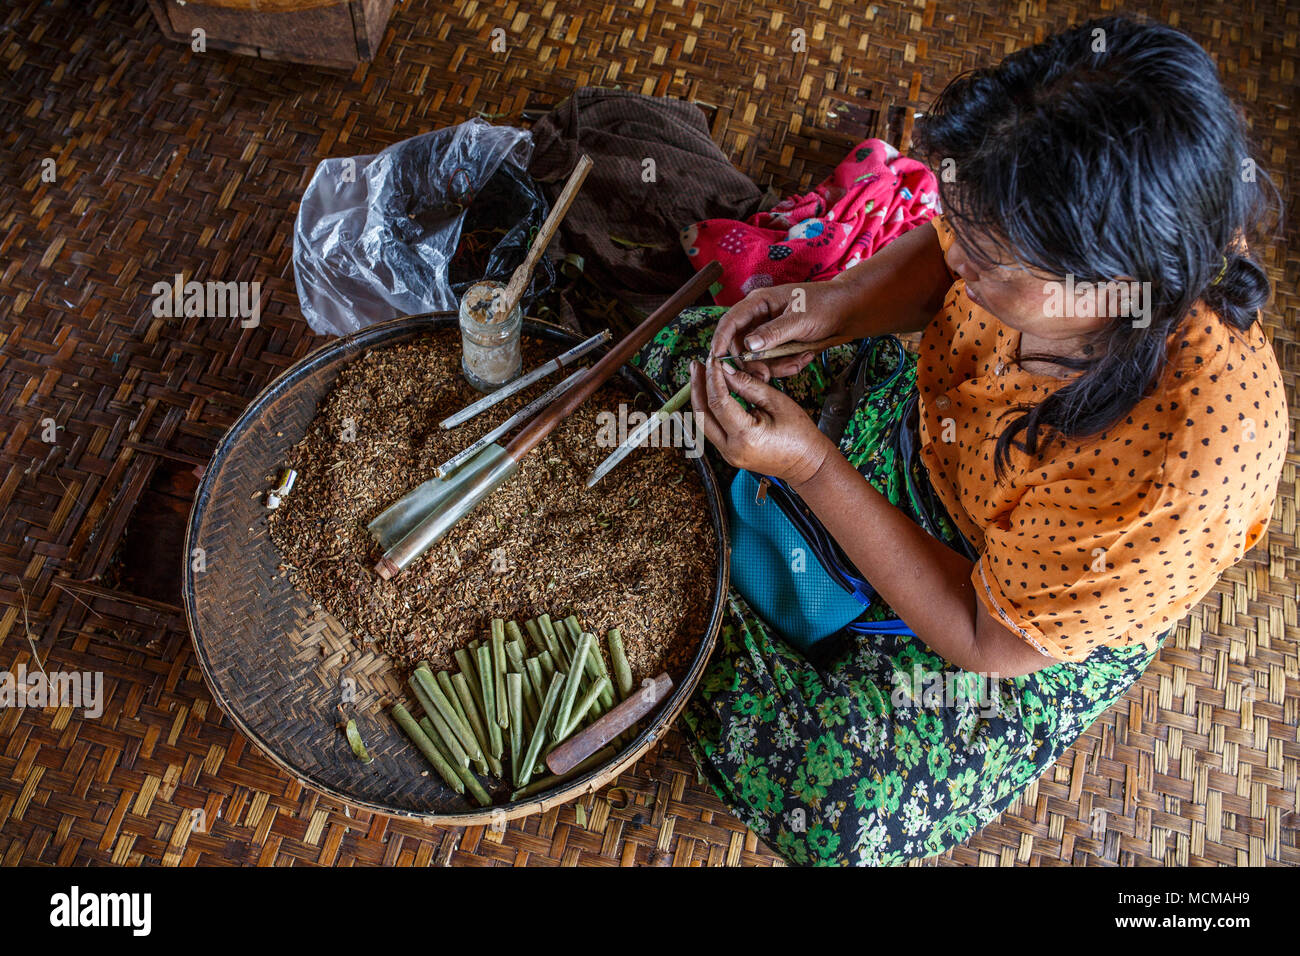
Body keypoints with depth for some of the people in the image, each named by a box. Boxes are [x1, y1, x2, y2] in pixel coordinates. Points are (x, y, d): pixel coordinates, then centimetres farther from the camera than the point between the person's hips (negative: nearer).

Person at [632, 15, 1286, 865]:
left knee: (826, 814, -12)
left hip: (1046, 618, -4)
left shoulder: (1181, 479, -42)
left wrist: (811, 467, -34)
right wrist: (830, 304, -24)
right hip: (922, 421, 5)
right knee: (674, 353, 5)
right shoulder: (1036, 239, -28)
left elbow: (992, 643, -28)